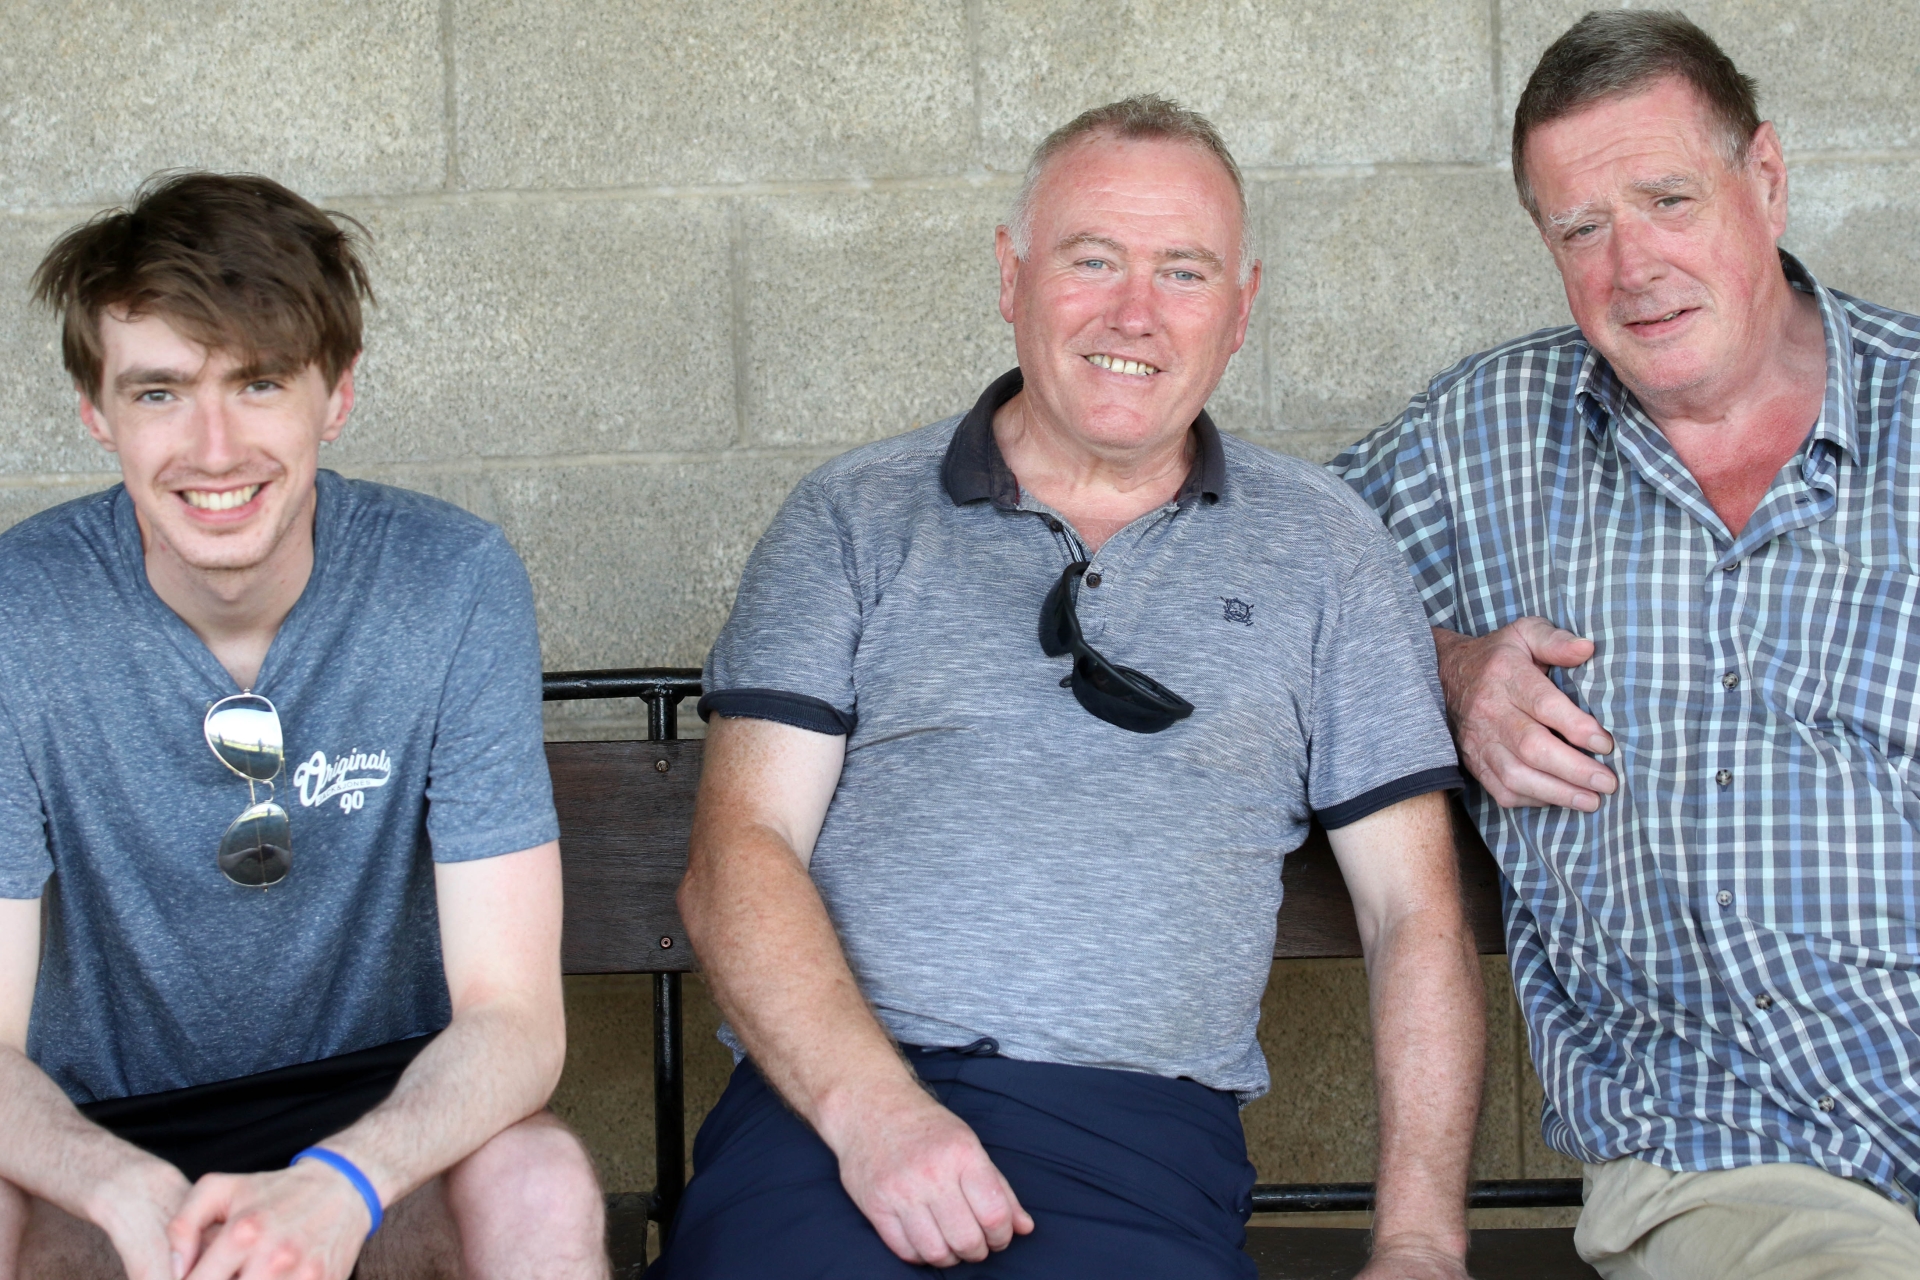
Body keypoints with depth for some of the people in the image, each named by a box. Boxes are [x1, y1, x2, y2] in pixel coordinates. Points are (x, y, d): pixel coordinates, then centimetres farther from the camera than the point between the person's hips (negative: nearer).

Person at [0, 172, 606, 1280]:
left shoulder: (455, 586, -14)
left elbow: (513, 1017, -16)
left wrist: (337, 1188, -37)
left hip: (376, 1113, 0)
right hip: (103, 1135, 0)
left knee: (542, 1188, -31)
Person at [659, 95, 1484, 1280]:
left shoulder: (1322, 548, 15)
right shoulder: (856, 517, 12)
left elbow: (1415, 914, 12)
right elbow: (740, 860, 3)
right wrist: (869, 1104, -15)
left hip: (1140, 1133, 1)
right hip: (829, 1097, -1)